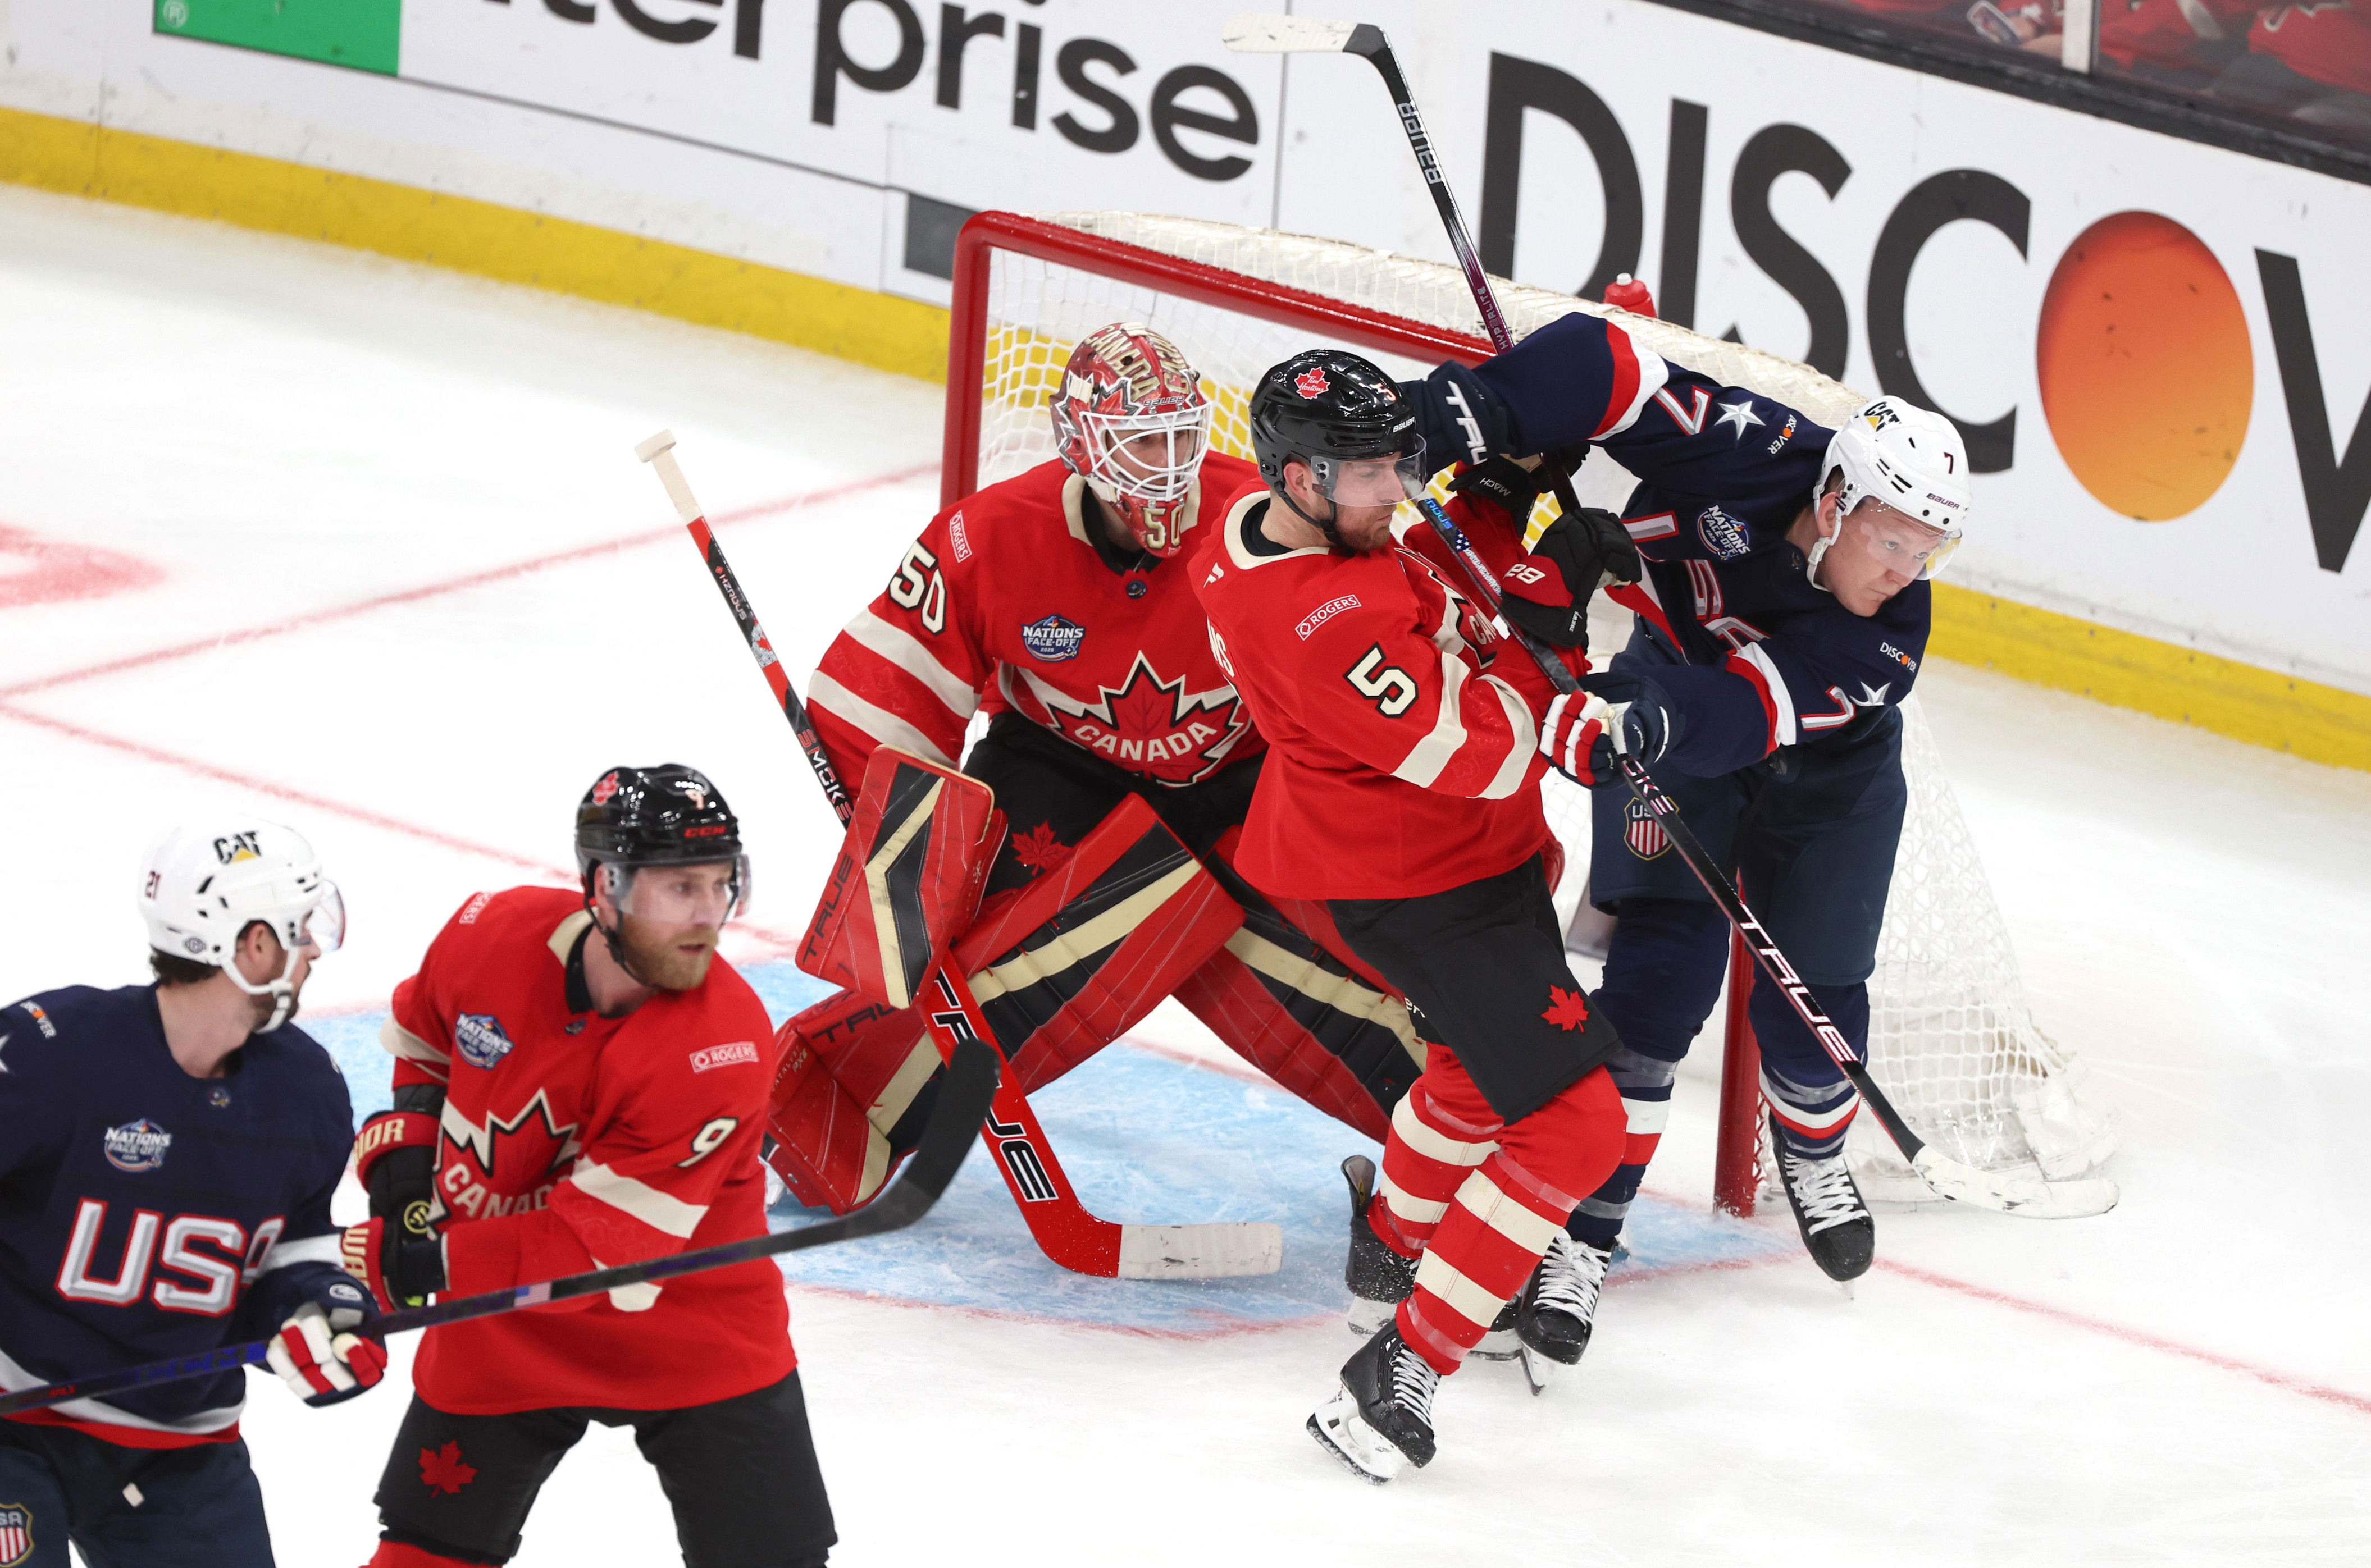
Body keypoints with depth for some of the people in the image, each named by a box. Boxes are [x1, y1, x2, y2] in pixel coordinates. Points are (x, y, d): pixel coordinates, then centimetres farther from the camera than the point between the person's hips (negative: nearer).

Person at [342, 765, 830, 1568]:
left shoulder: (725, 1047, -29)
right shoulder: (492, 934, -17)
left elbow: (597, 1258, -29)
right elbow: (422, 1030, 11)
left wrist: (429, 1261, -29)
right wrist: (403, 1154, -2)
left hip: (688, 1333, -3)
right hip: (504, 1334, 3)